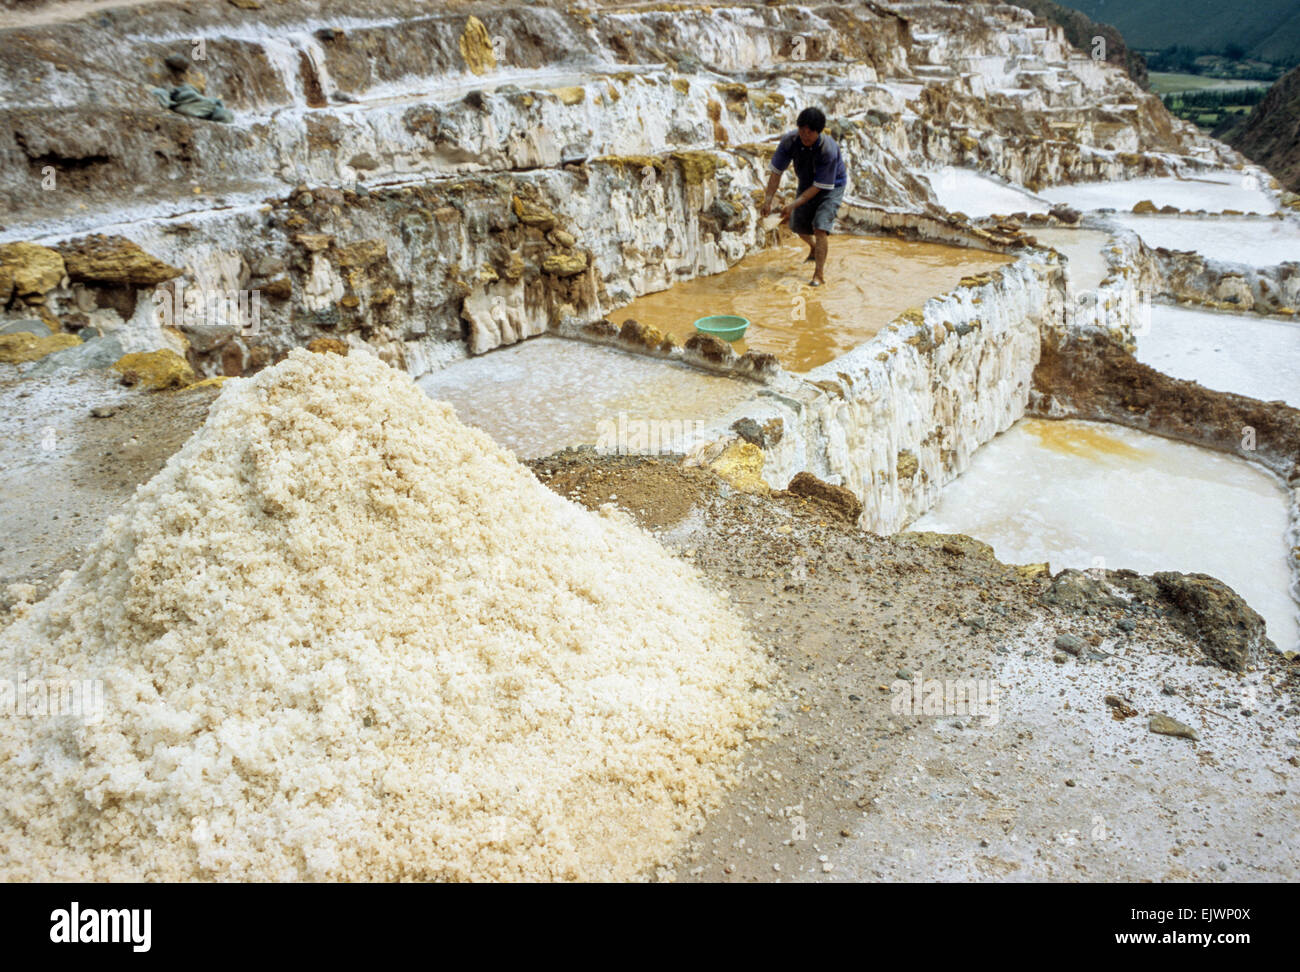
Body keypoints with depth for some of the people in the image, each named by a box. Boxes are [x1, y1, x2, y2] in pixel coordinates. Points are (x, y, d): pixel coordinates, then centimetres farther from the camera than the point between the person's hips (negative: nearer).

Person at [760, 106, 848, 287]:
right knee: (798, 224, 13)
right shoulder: (790, 141, -24)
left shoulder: (828, 150, -36)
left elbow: (819, 186, -30)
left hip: (831, 186, -5)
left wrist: (794, 205, -33)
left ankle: (819, 274, -14)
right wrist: (768, 199, -24)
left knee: (820, 227, -21)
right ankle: (814, 248, 47)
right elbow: (777, 171, -15)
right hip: (806, 183, 5)